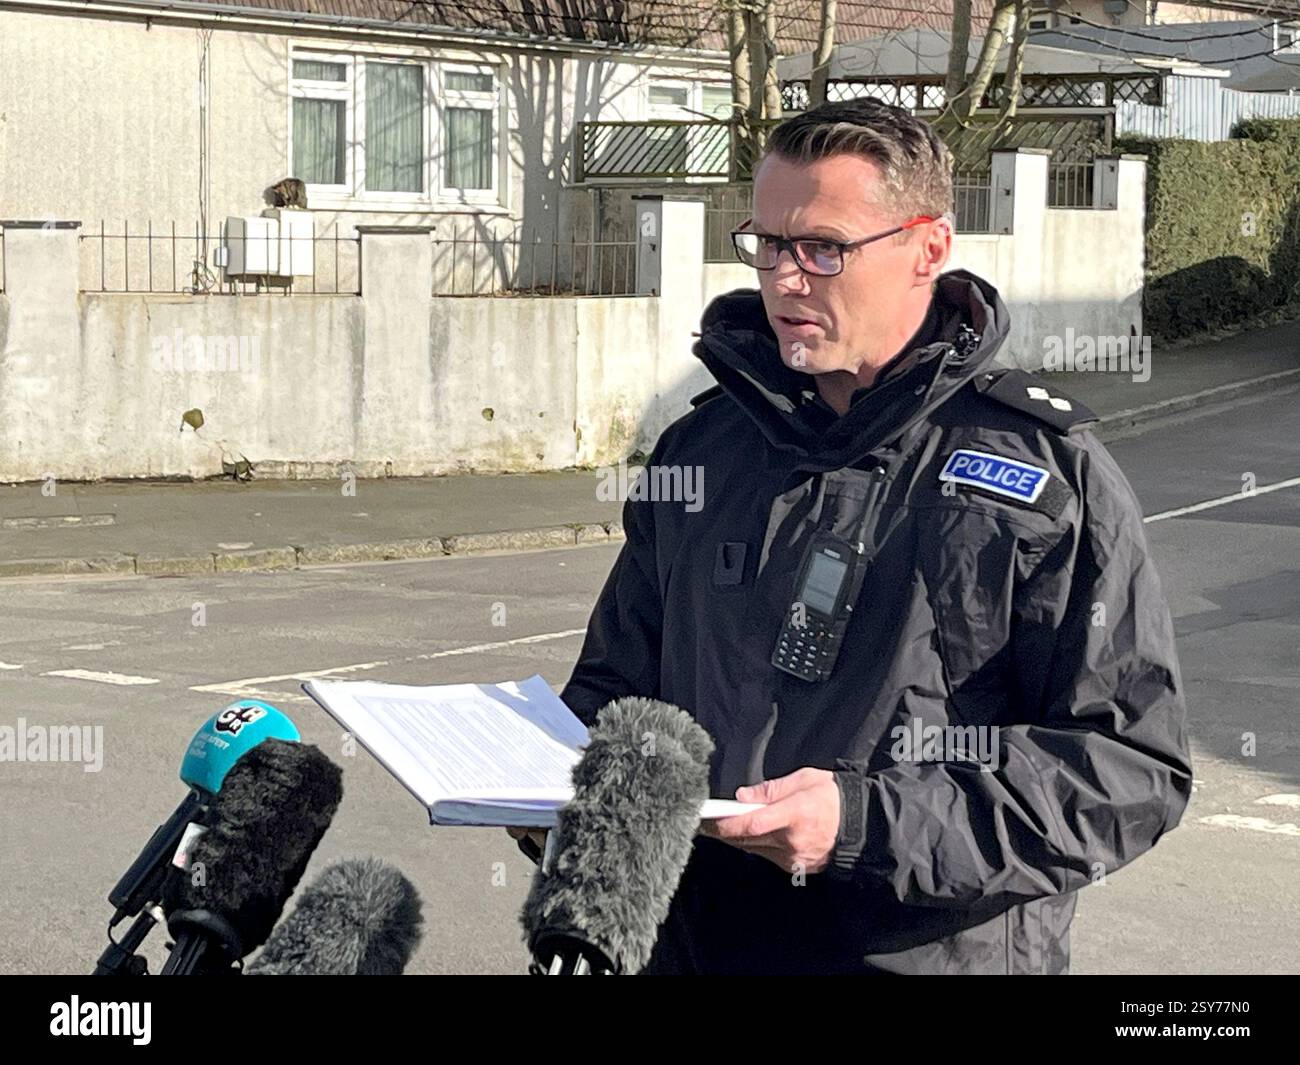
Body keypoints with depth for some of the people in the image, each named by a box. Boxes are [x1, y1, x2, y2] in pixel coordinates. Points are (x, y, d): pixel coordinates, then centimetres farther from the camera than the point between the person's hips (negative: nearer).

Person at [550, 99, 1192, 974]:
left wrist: (868, 823, -25)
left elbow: (1134, 768, -15)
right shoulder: (701, 448, 6)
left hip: (940, 951, -4)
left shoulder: (1053, 476, -9)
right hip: (692, 941, 4)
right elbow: (618, 681, 16)